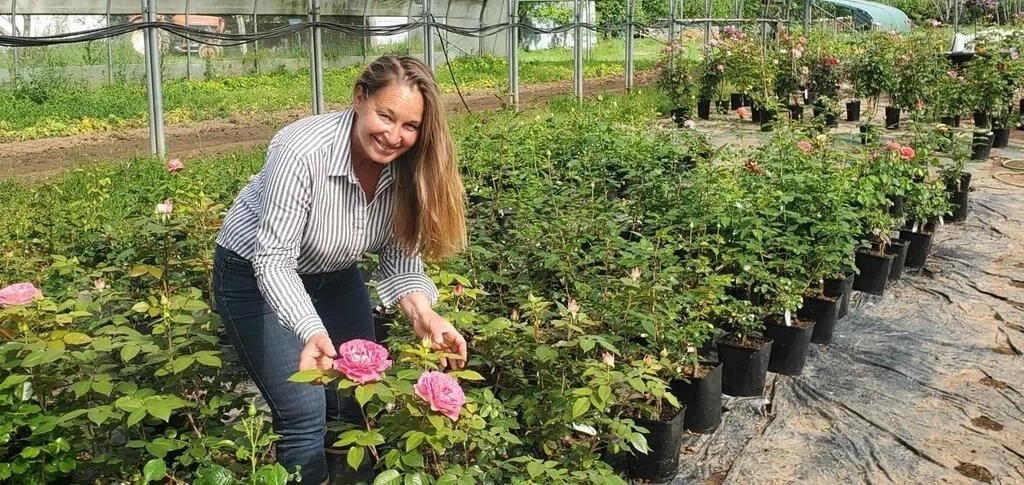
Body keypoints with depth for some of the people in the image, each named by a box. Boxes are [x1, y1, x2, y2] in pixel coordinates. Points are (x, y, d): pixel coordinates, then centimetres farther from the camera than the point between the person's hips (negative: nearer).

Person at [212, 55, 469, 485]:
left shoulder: (407, 165, -18)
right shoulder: (302, 152, -35)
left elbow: (401, 253, -11)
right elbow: (274, 261, -33)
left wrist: (421, 312, -30)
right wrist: (312, 333, -48)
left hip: (334, 274, 5)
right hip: (257, 274, -5)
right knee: (305, 412, -11)